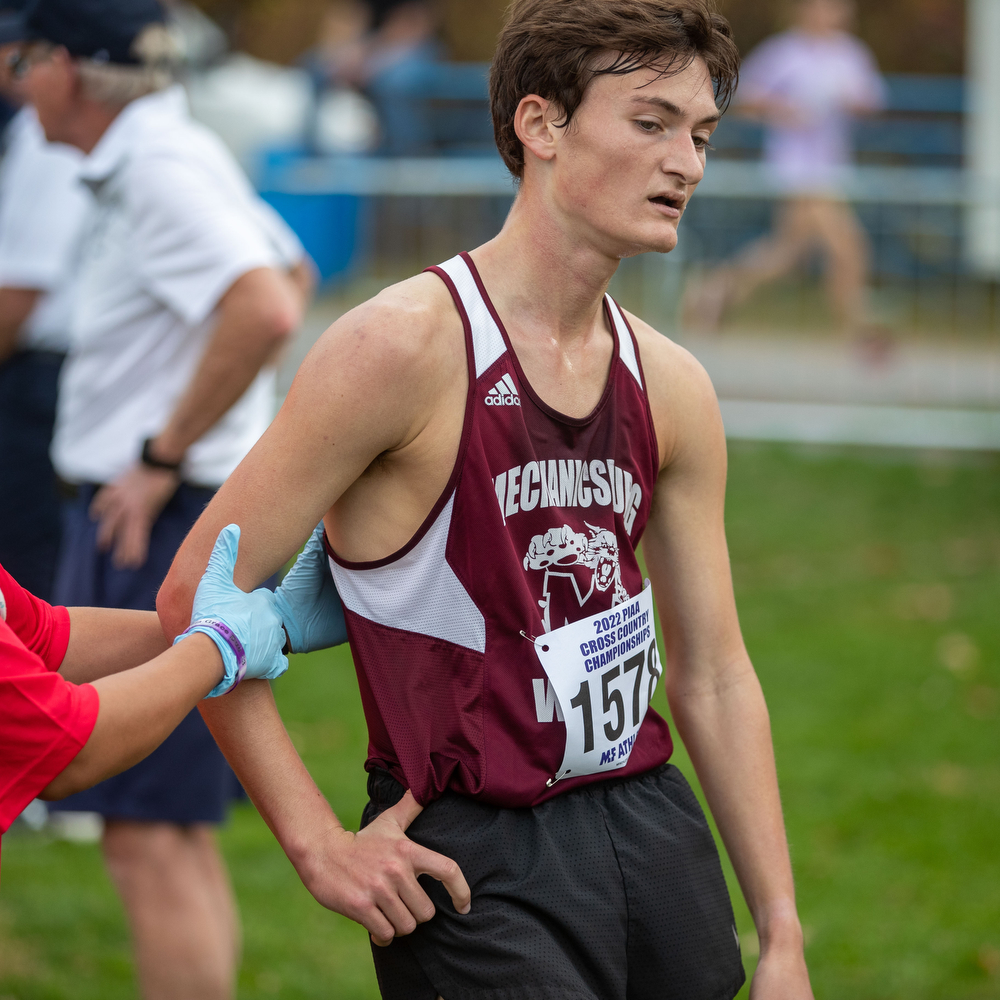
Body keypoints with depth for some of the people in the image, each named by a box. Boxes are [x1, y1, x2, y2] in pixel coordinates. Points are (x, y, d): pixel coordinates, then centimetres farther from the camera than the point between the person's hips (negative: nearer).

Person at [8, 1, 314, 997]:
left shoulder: (159, 170, -17)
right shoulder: (183, 153, 14)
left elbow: (267, 311, -31)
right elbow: (293, 274, 29)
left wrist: (164, 454, -22)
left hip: (158, 529, -11)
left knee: (149, 839, -11)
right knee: (177, 833, 15)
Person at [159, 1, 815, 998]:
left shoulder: (672, 388, 7)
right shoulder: (405, 346, -13)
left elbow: (714, 675, 13)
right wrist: (318, 844, -13)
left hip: (652, 820, 7)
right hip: (475, 860, -7)